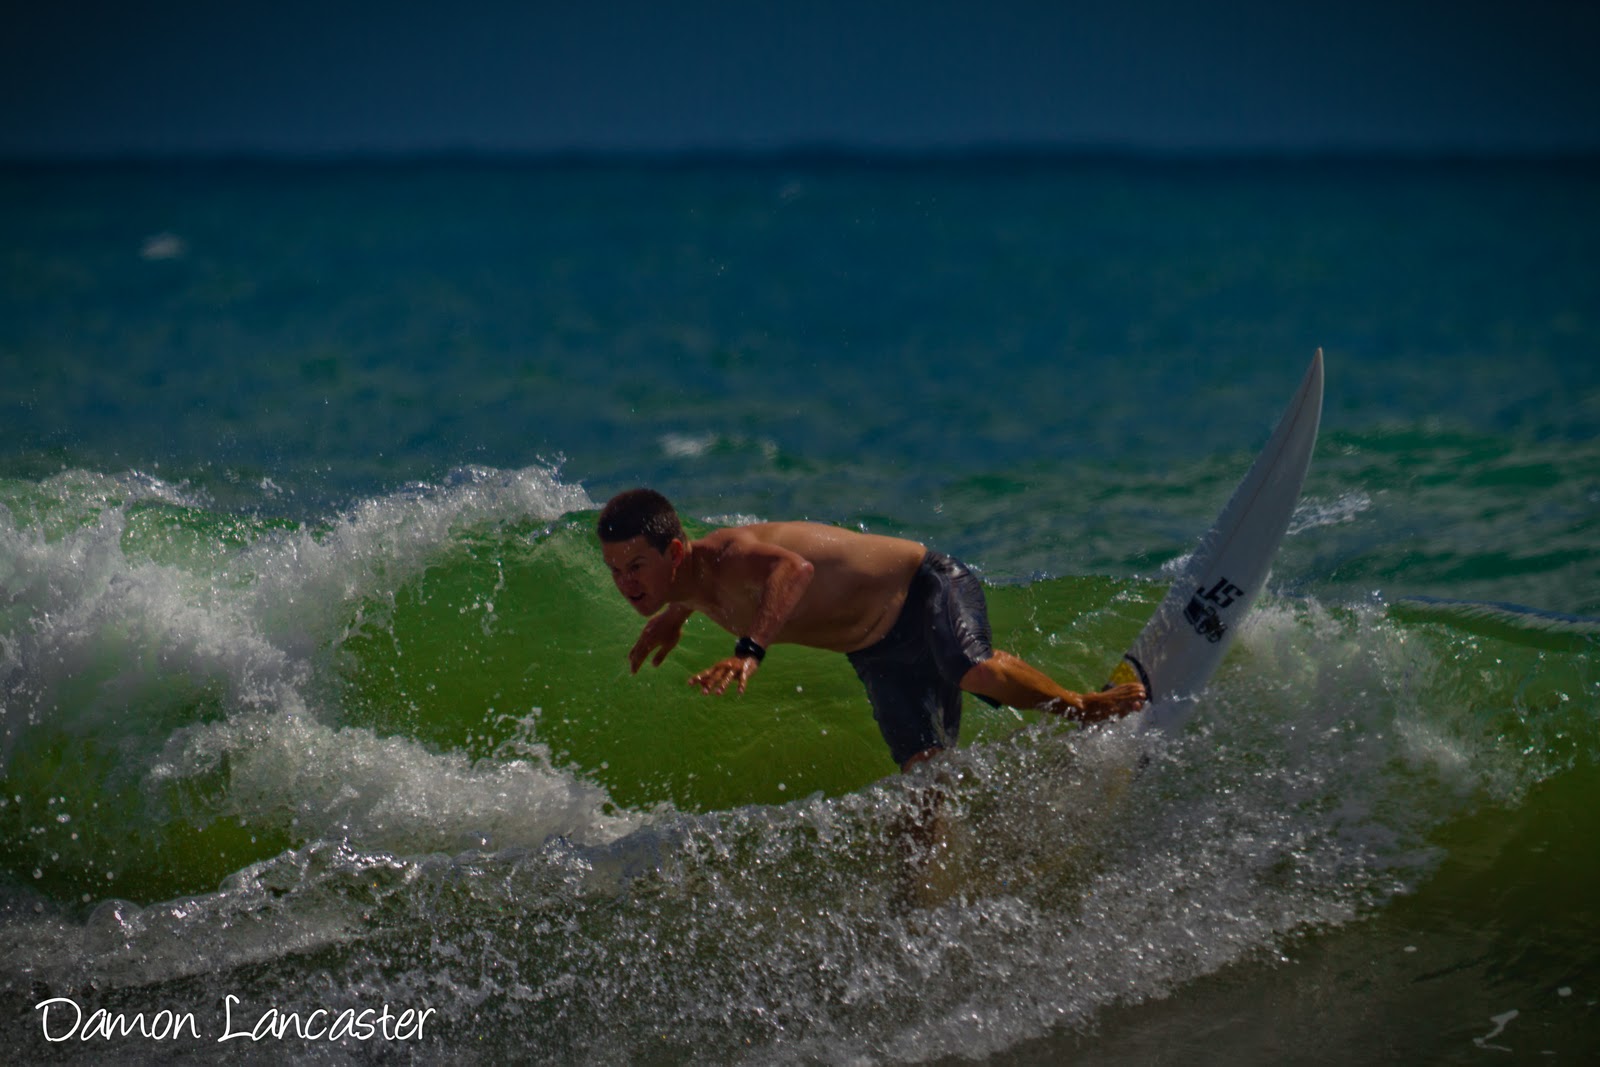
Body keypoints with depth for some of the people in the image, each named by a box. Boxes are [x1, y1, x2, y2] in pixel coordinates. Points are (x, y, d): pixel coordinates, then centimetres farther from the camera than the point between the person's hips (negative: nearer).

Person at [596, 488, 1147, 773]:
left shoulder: (724, 557, -32)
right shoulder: (692, 586, -4)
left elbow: (793, 568, -57)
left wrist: (749, 651, -66)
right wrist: (674, 614, 28)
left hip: (927, 587, -8)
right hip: (879, 654, 8)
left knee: (972, 671, -34)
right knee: (924, 773, -2)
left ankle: (1083, 706, -11)